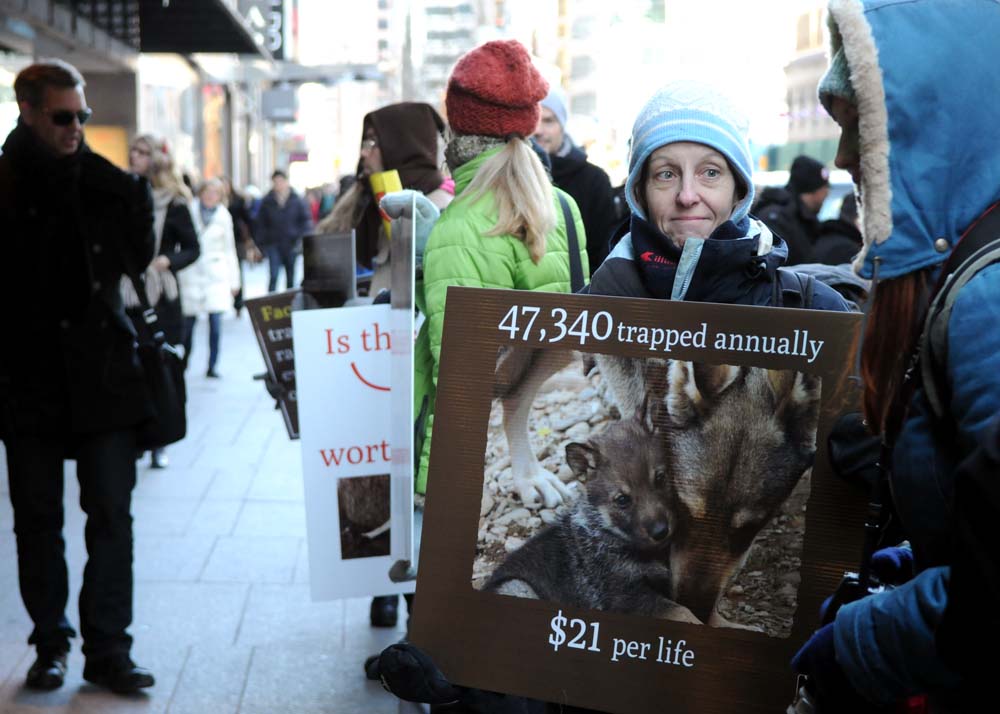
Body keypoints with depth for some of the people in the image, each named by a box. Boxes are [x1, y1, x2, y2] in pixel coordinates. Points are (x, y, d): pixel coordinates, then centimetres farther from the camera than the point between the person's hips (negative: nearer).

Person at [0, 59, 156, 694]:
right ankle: (51, 644, 22)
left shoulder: (103, 183, 5)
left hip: (102, 373, 1)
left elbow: (140, 256, 5)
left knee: (111, 515, 1)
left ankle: (109, 647, 9)